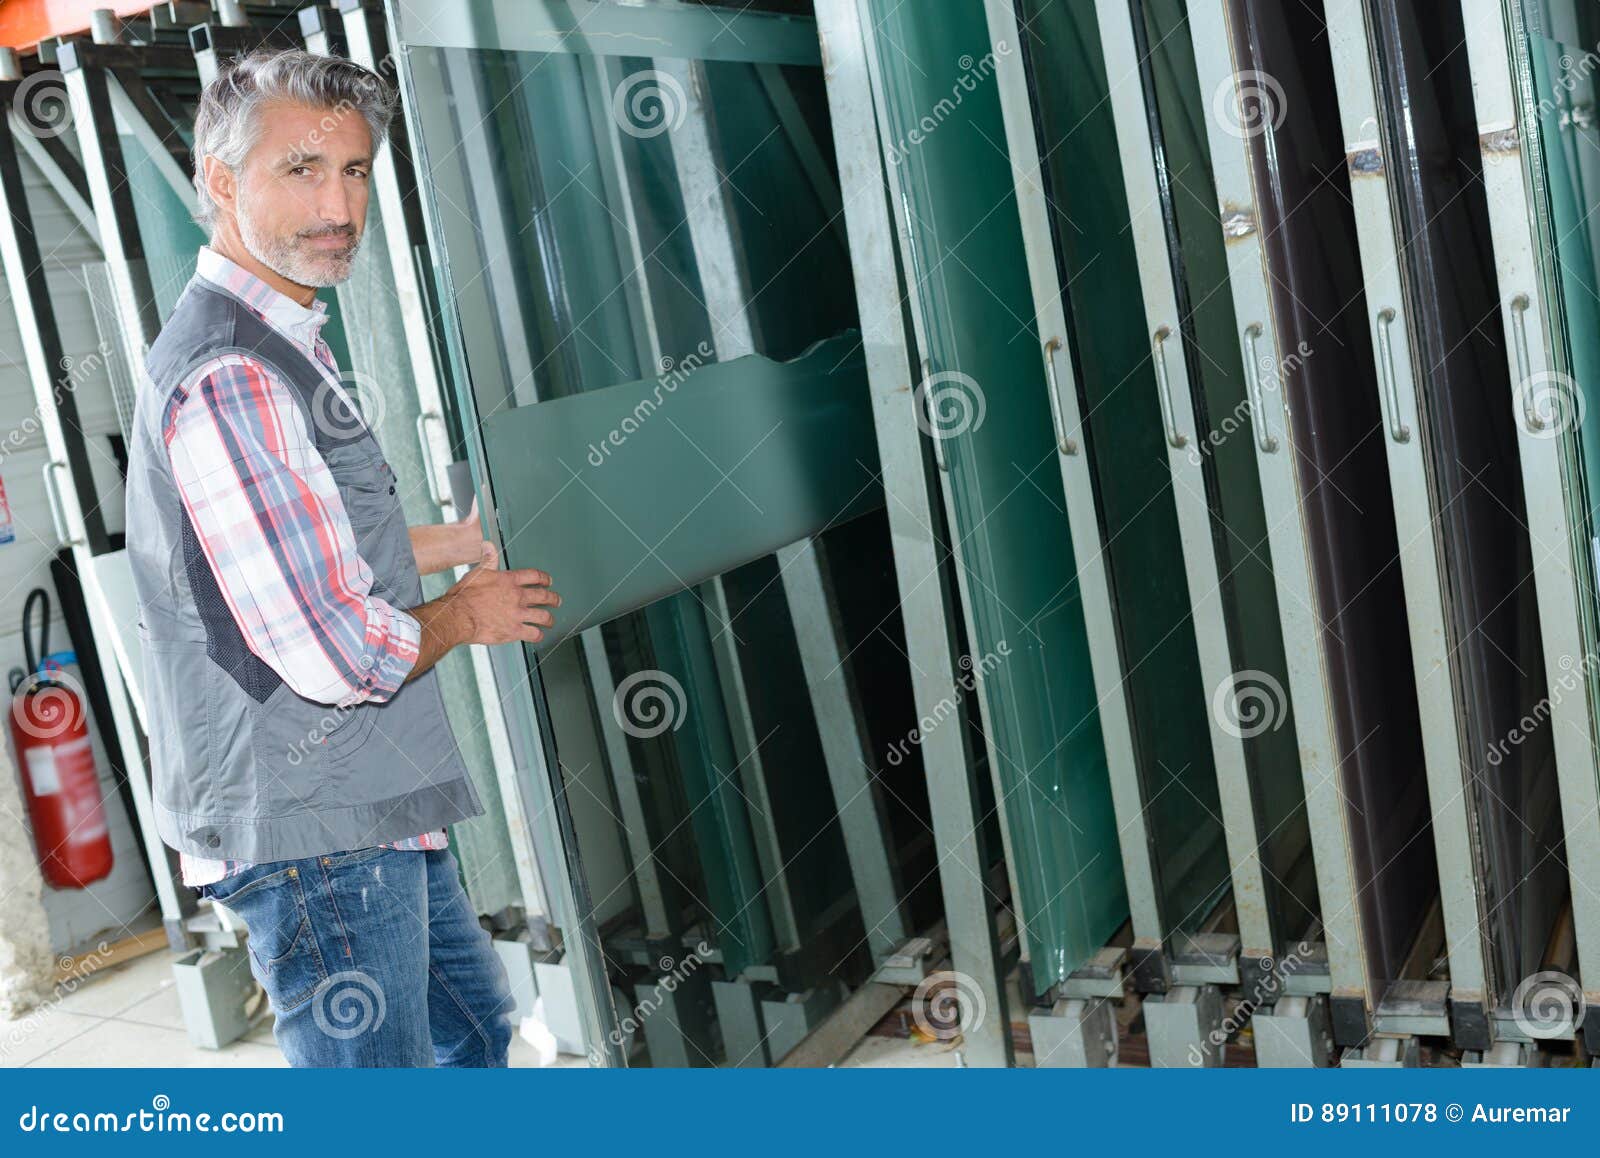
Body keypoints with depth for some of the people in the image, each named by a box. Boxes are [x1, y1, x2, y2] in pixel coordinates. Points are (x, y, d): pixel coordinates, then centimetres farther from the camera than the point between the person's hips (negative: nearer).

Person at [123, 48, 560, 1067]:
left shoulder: (276, 344, 12)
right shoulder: (230, 379, -24)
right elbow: (337, 653, -27)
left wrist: (461, 545, 17)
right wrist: (465, 615, -9)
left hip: (367, 802, 11)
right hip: (315, 828, -11)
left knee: (472, 1018, 27)